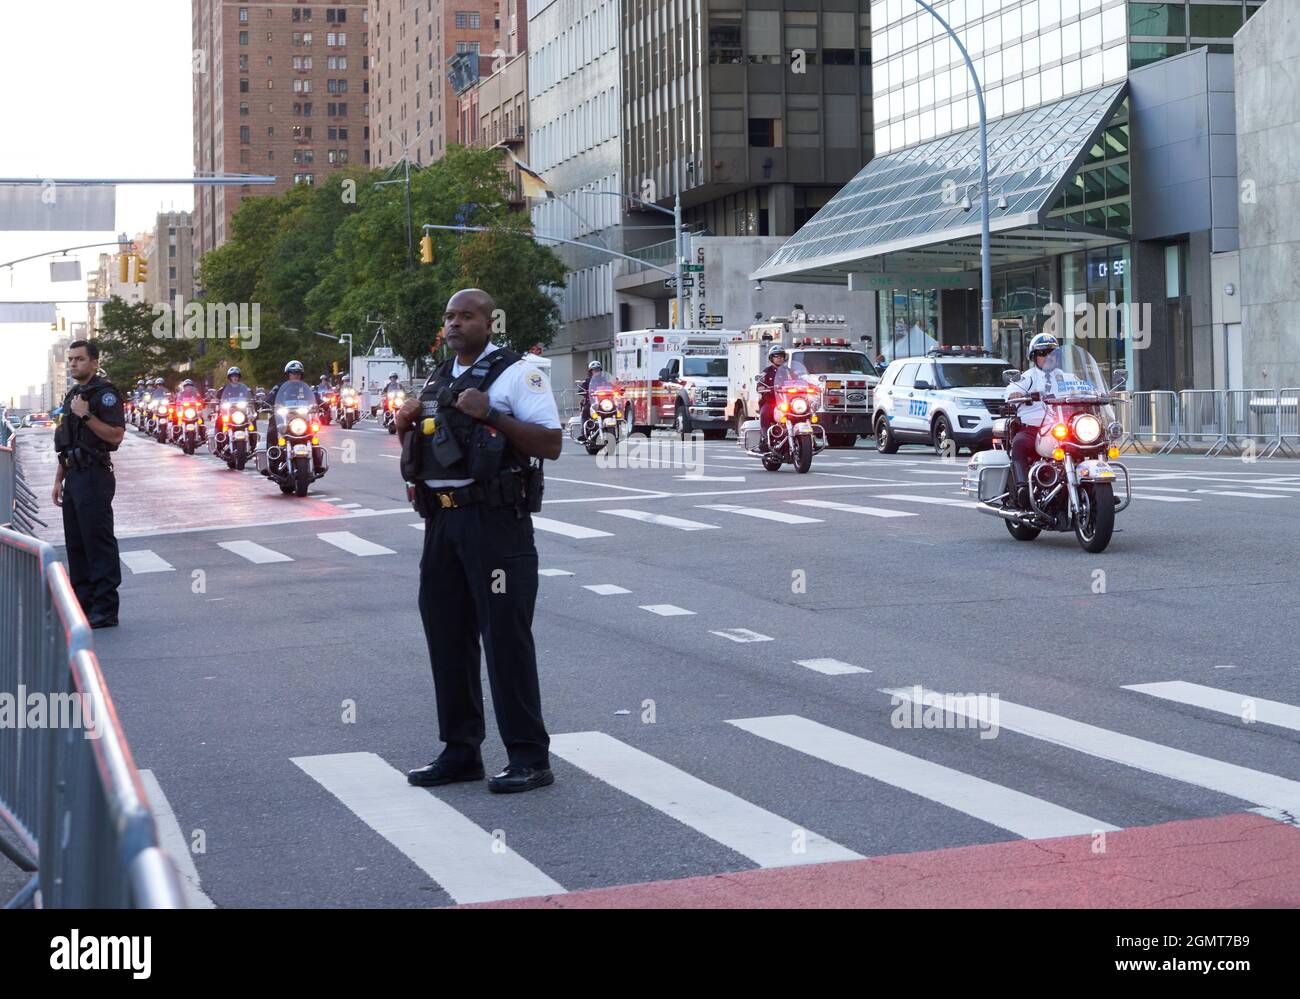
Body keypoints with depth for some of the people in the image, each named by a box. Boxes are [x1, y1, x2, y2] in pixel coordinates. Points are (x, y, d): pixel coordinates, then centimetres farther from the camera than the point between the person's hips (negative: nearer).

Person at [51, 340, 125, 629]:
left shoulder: (105, 394, -8)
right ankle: (82, 604, 17)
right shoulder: (72, 395, 19)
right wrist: (59, 479, 19)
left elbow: (116, 435, -19)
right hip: (74, 476, 9)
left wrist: (86, 415, -23)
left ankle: (104, 610, -8)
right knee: (76, 544, 11)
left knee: (99, 543, -9)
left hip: (94, 477, -9)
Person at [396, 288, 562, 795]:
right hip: (441, 521, 8)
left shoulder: (516, 374, -4)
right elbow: (417, 453, 28)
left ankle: (529, 757, -2)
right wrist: (406, 424, 6)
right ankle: (461, 750, 19)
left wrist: (490, 415, -21)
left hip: (495, 521, -8)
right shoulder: (437, 379, 19)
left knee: (506, 635, -8)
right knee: (447, 635, 10)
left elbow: (551, 443, -13)